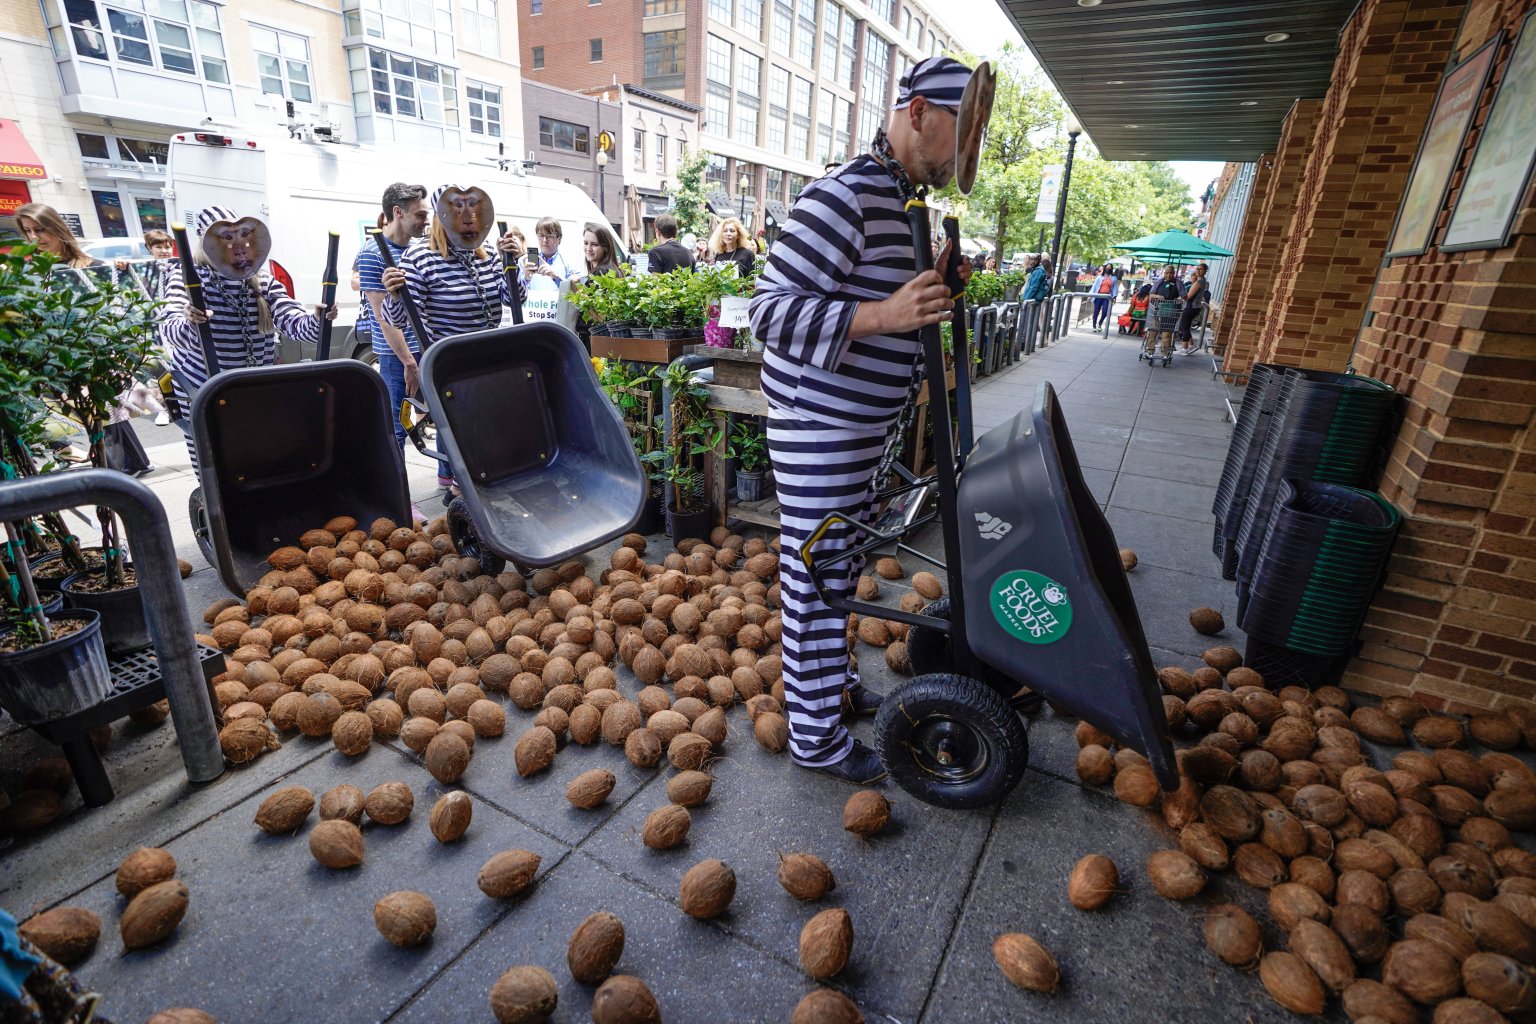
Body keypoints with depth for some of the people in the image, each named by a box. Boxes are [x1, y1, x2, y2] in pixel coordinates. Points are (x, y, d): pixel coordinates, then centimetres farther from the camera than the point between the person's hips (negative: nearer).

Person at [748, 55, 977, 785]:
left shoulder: (902, 200, 15)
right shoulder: (845, 198, -18)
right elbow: (770, 309, -23)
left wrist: (936, 292, 8)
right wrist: (881, 316, -31)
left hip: (858, 427, 10)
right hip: (816, 429, -10)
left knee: (842, 564, 21)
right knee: (818, 579, 0)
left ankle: (832, 679, 42)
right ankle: (816, 737, 18)